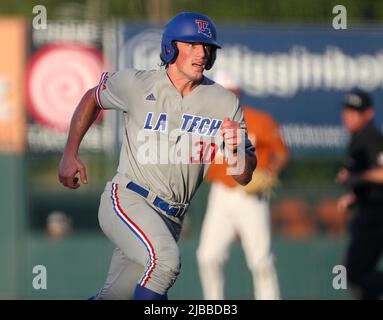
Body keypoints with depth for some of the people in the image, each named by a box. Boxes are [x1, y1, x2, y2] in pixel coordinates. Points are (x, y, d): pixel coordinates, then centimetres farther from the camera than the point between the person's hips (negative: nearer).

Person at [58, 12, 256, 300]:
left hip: (170, 220, 4)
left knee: (116, 297, 7)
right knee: (166, 260, -32)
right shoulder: (137, 84, -4)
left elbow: (244, 177, 2)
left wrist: (235, 149, -20)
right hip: (126, 201, -4)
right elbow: (93, 98, 18)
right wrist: (70, 155, 13)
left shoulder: (225, 104, 1)